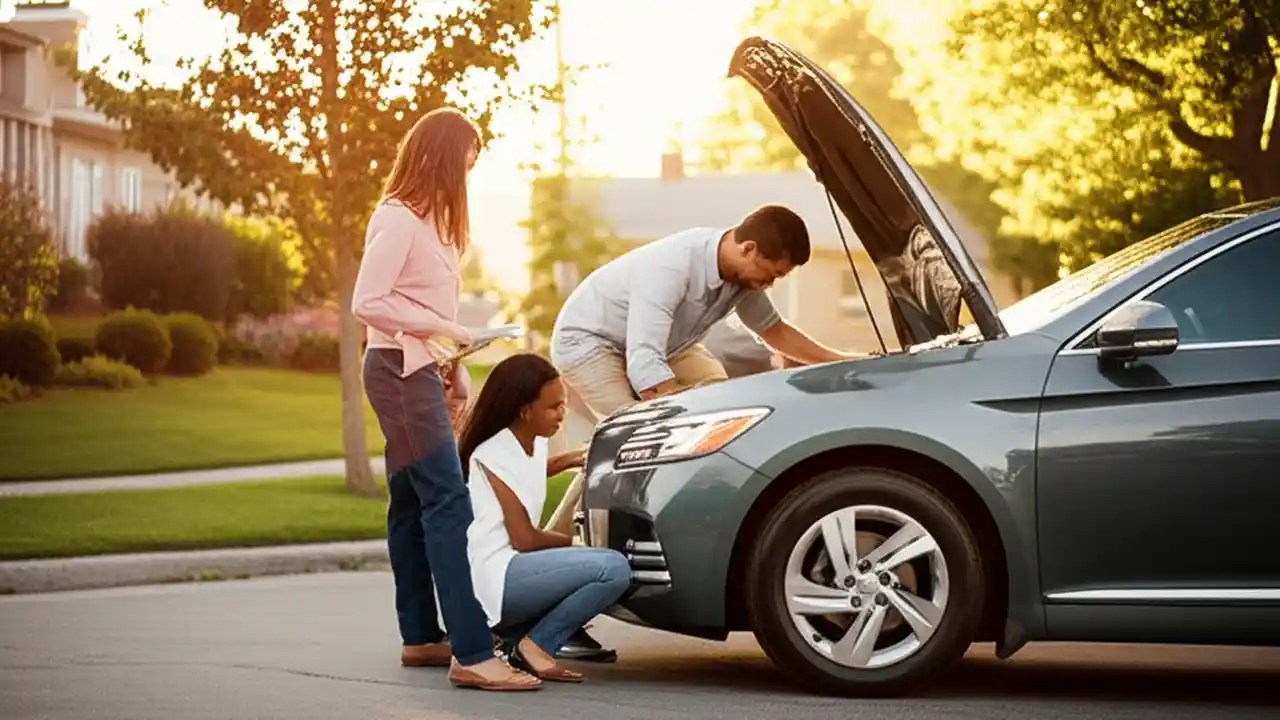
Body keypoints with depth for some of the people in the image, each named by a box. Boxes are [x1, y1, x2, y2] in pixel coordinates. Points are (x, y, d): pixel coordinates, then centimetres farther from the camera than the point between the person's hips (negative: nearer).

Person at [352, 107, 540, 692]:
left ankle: (421, 637, 16)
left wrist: (456, 366, 10)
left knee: (412, 505, 12)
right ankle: (472, 654, -21)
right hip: (399, 371, -10)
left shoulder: (427, 220, 17)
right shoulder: (396, 219, -13)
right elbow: (367, 303, -19)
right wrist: (443, 329, -18)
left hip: (420, 372, 10)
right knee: (448, 504, -16)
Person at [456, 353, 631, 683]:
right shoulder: (493, 455, -11)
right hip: (493, 579, -10)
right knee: (613, 569, -22)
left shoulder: (533, 445, 13)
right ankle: (535, 646, -12)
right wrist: (573, 540, 2)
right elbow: (524, 539, -14)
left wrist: (566, 461, 25)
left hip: (514, 567, 10)